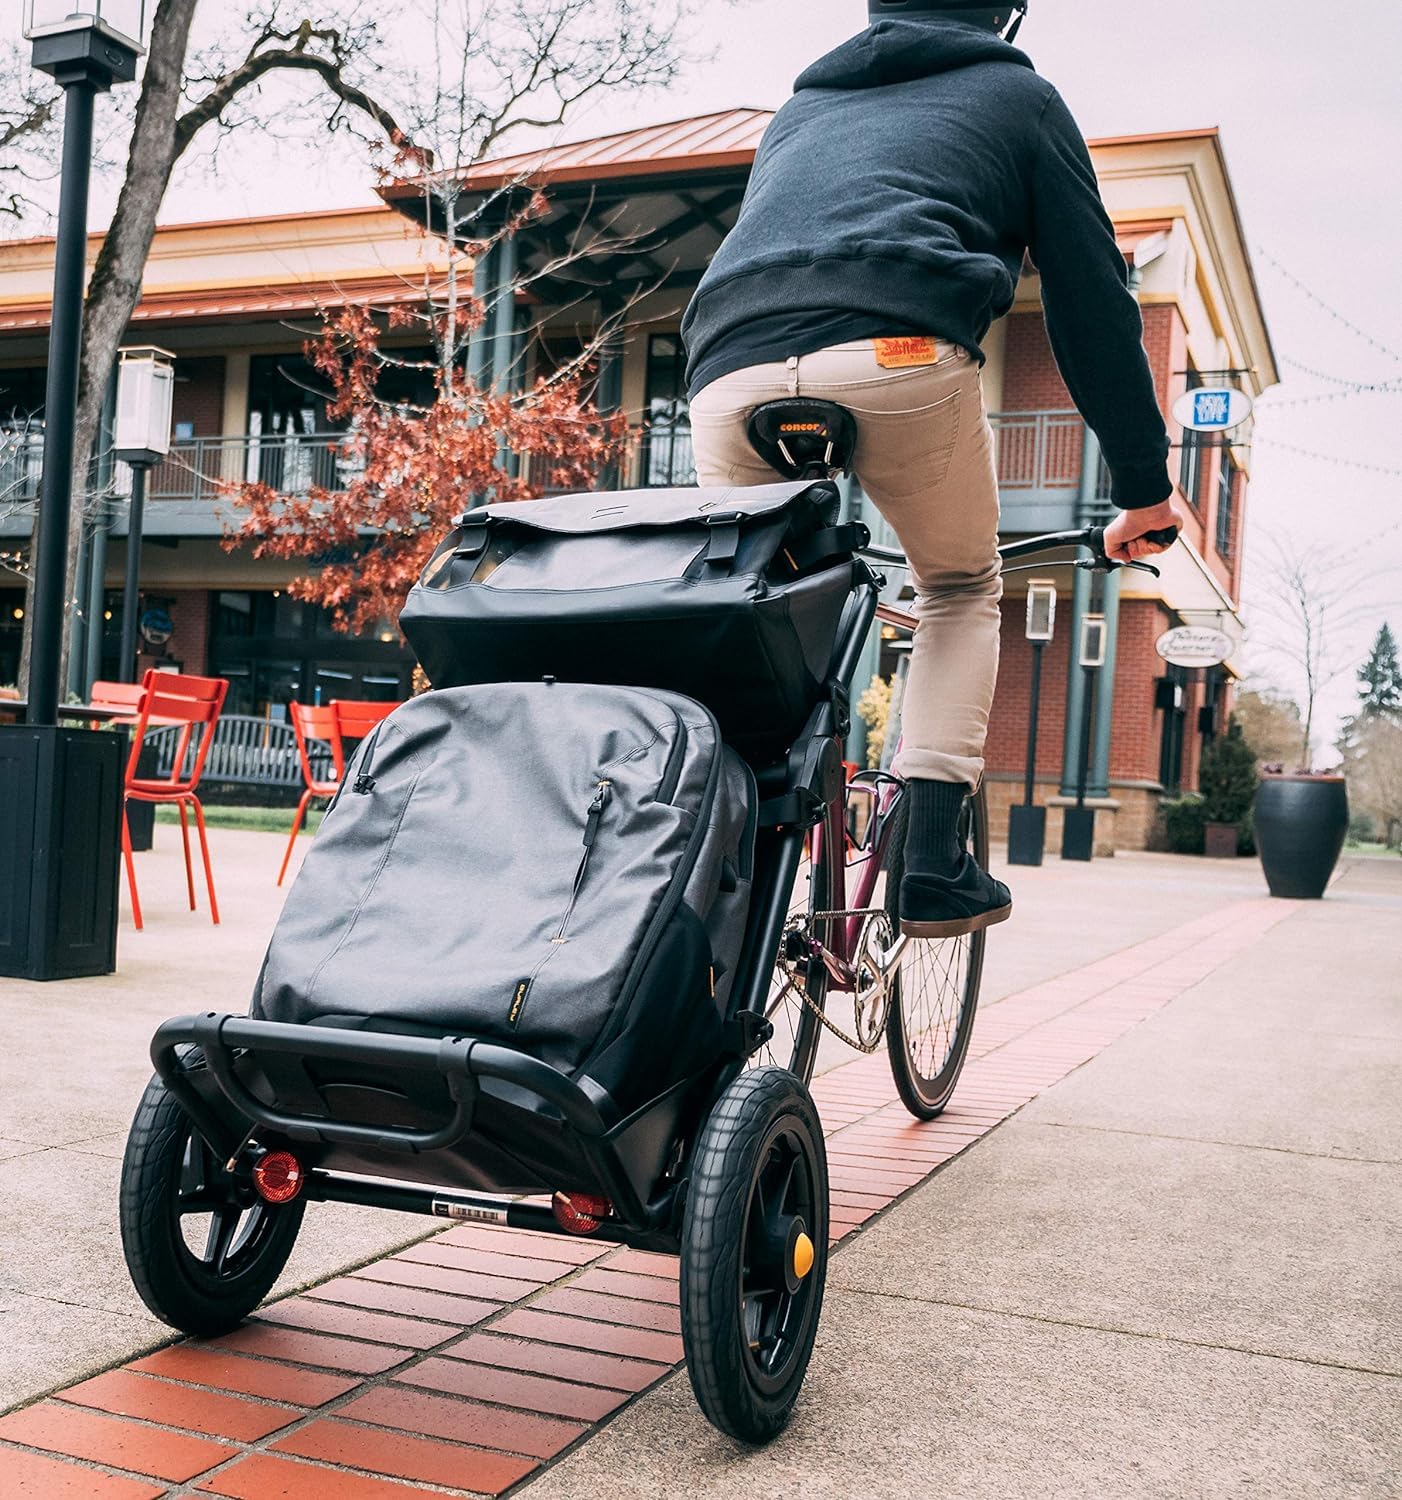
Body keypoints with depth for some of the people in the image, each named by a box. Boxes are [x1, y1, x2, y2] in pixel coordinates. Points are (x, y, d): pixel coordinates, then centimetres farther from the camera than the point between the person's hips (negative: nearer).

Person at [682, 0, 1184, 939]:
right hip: (900, 352, -3)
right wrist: (1145, 487, 25)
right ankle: (935, 865, 8)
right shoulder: (1018, 94, 27)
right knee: (963, 590, 20)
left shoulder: (802, 106, 39)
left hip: (728, 369, 3)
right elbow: (1094, 299, 21)